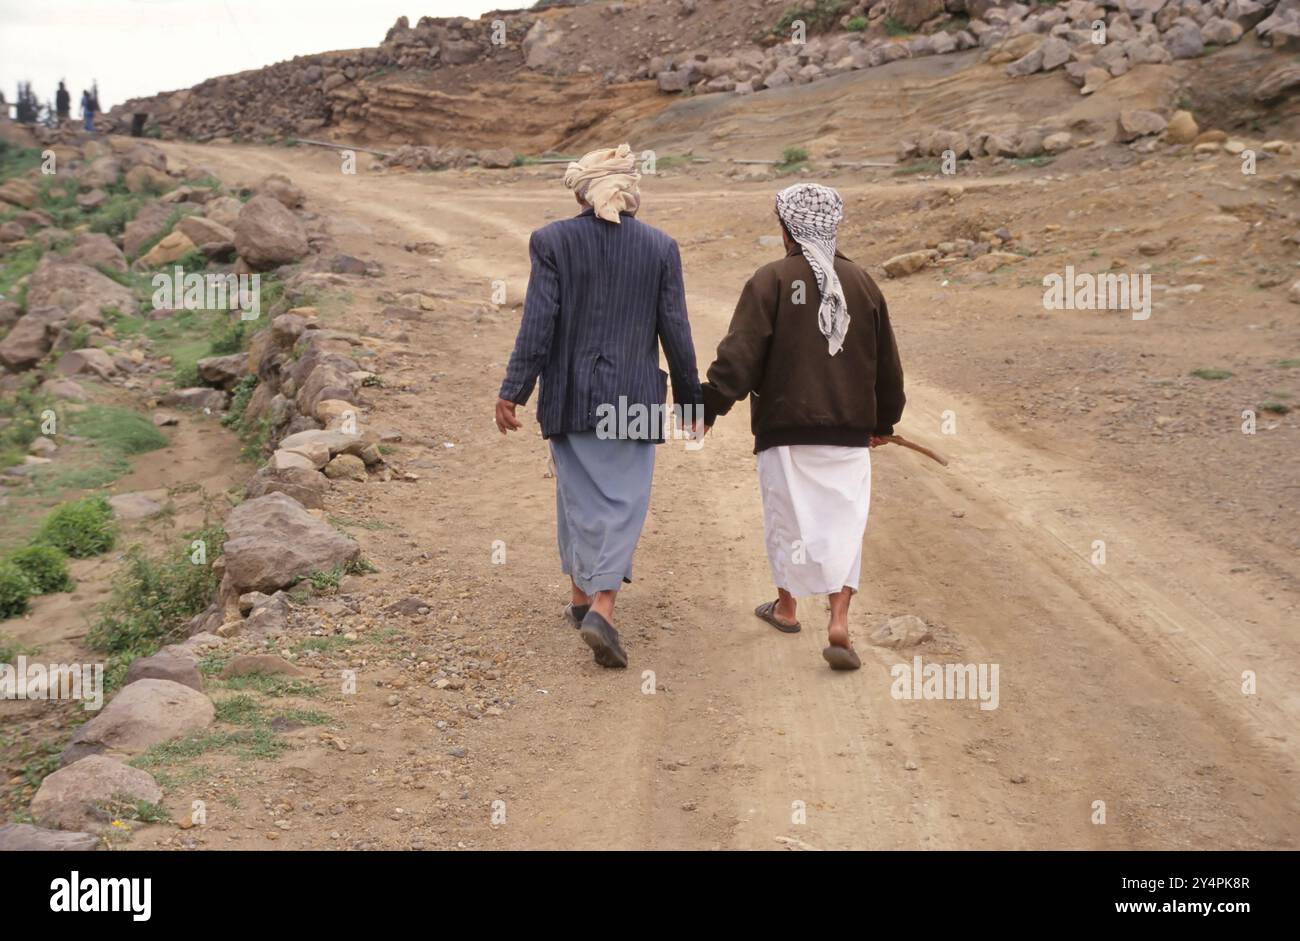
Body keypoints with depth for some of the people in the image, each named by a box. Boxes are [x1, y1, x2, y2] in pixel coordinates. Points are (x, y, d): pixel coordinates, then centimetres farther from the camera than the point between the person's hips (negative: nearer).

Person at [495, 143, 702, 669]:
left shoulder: (552, 241, -5)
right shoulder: (660, 248, -3)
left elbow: (538, 323, -9)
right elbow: (675, 332, -1)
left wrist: (512, 391, -4)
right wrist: (691, 398, 10)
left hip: (570, 396, 1)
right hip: (633, 398, -1)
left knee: (579, 493, 16)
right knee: (623, 501, 2)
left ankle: (581, 595, 30)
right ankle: (602, 608, -13)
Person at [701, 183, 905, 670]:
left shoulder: (771, 280, -8)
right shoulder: (862, 283, 6)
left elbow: (740, 353, -15)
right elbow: (887, 363, 13)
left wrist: (710, 405, -8)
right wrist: (883, 421, 26)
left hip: (785, 428, -2)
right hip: (850, 430, 2)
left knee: (788, 516, 14)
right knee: (844, 521, 5)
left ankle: (787, 606, 32)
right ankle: (838, 621, -8)